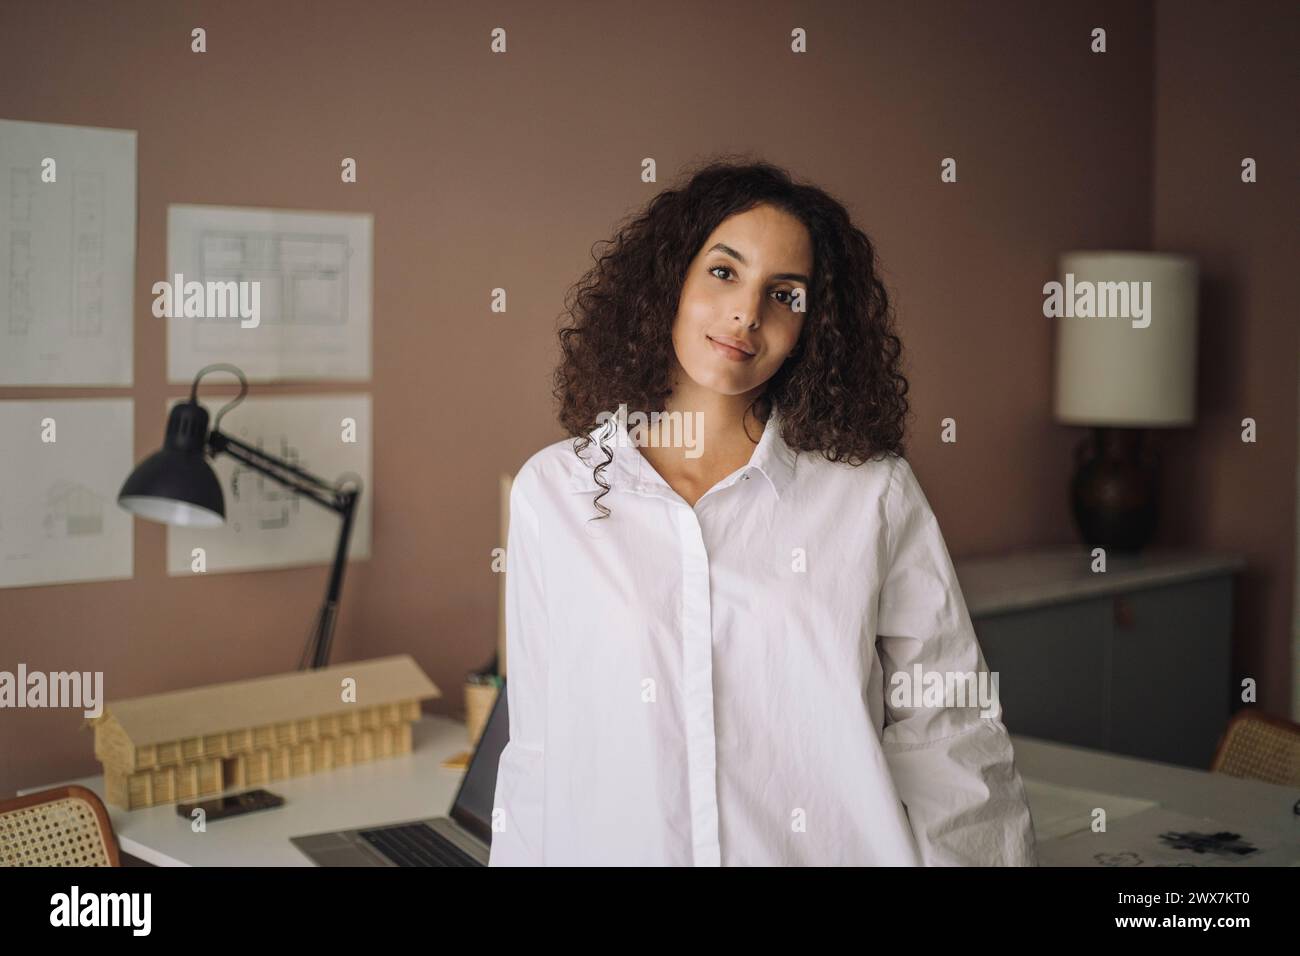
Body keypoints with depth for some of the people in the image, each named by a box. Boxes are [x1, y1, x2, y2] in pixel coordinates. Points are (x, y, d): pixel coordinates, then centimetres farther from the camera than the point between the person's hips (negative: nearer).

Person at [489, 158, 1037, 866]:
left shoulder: (874, 495, -5)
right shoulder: (549, 493, -2)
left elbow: (949, 741, -3)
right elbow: (537, 753, 0)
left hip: (832, 847, 0)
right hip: (615, 846, 1)